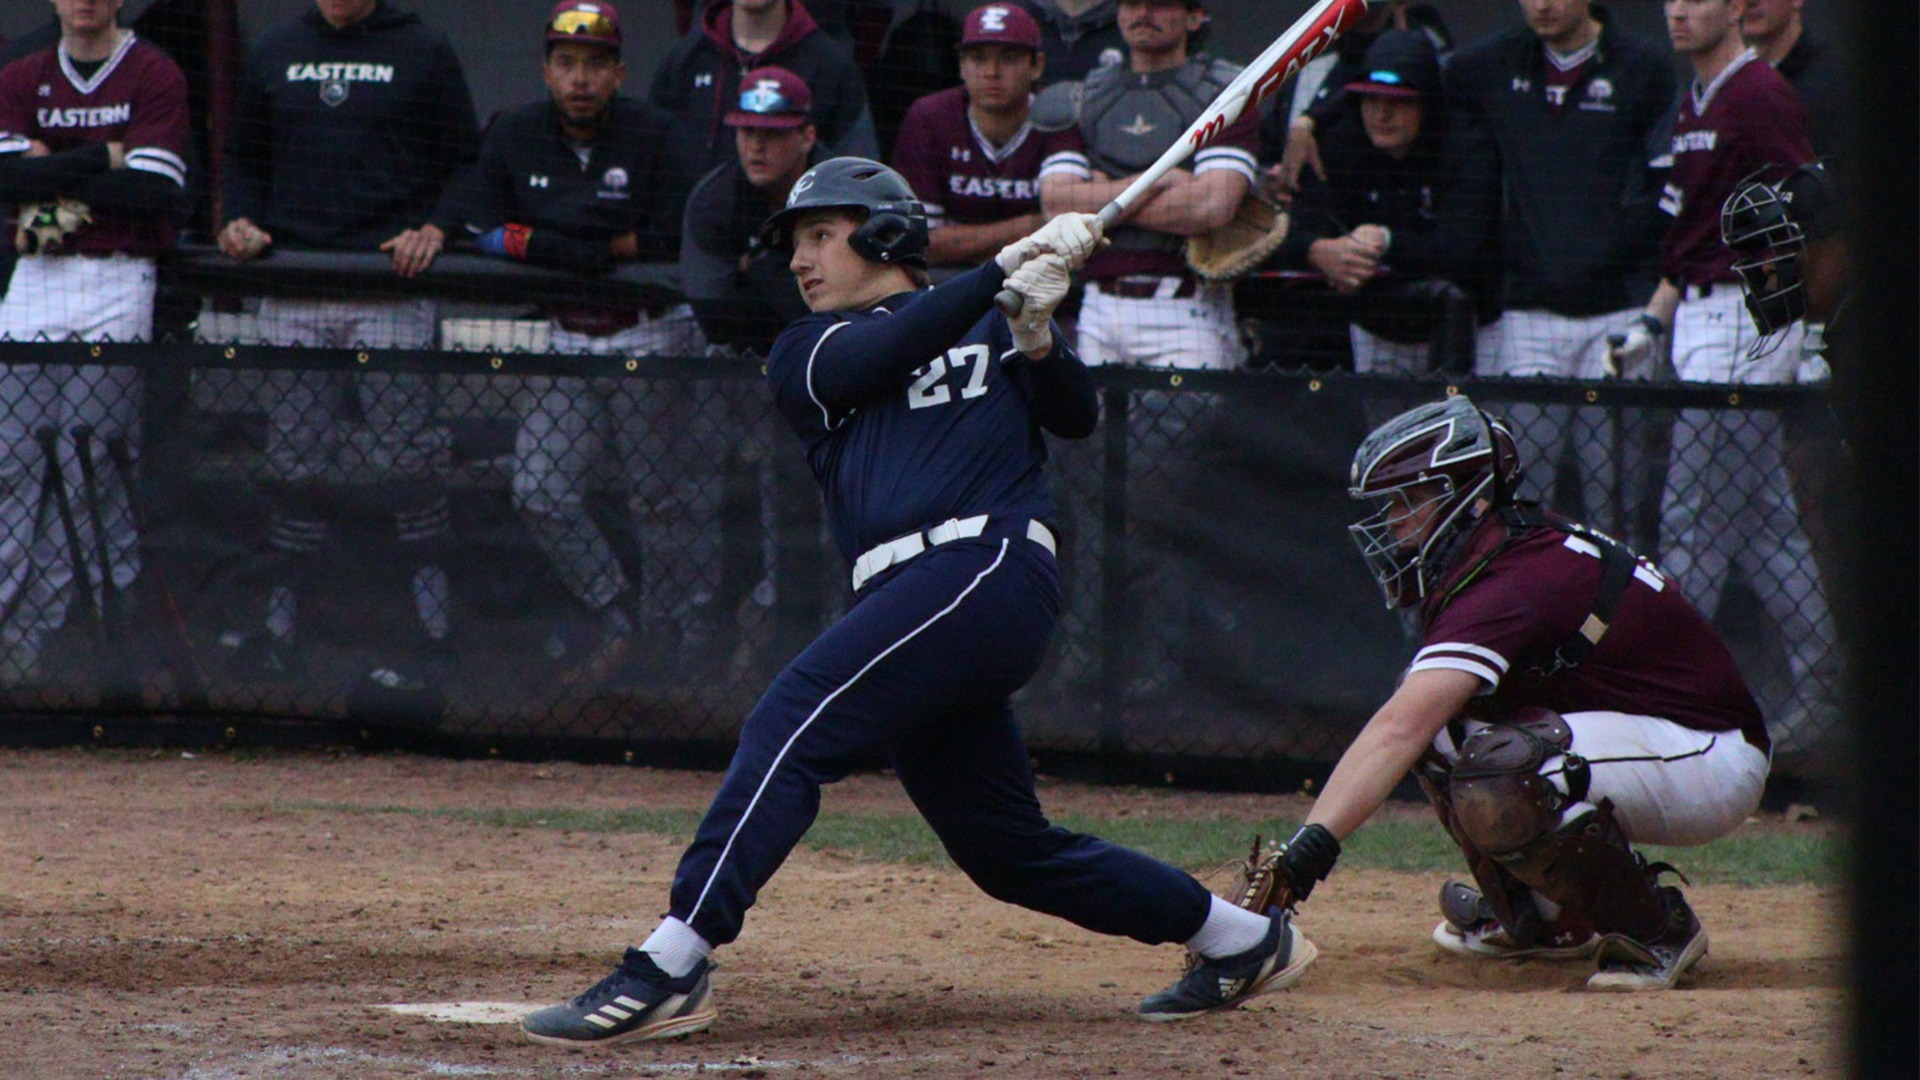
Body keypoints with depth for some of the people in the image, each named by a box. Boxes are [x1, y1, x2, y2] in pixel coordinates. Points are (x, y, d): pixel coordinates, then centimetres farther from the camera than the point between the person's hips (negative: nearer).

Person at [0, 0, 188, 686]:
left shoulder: (155, 77, 1)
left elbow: (156, 188, -12)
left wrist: (55, 176, -8)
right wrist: (102, 157, -9)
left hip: (117, 288, -4)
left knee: (92, 462, -6)